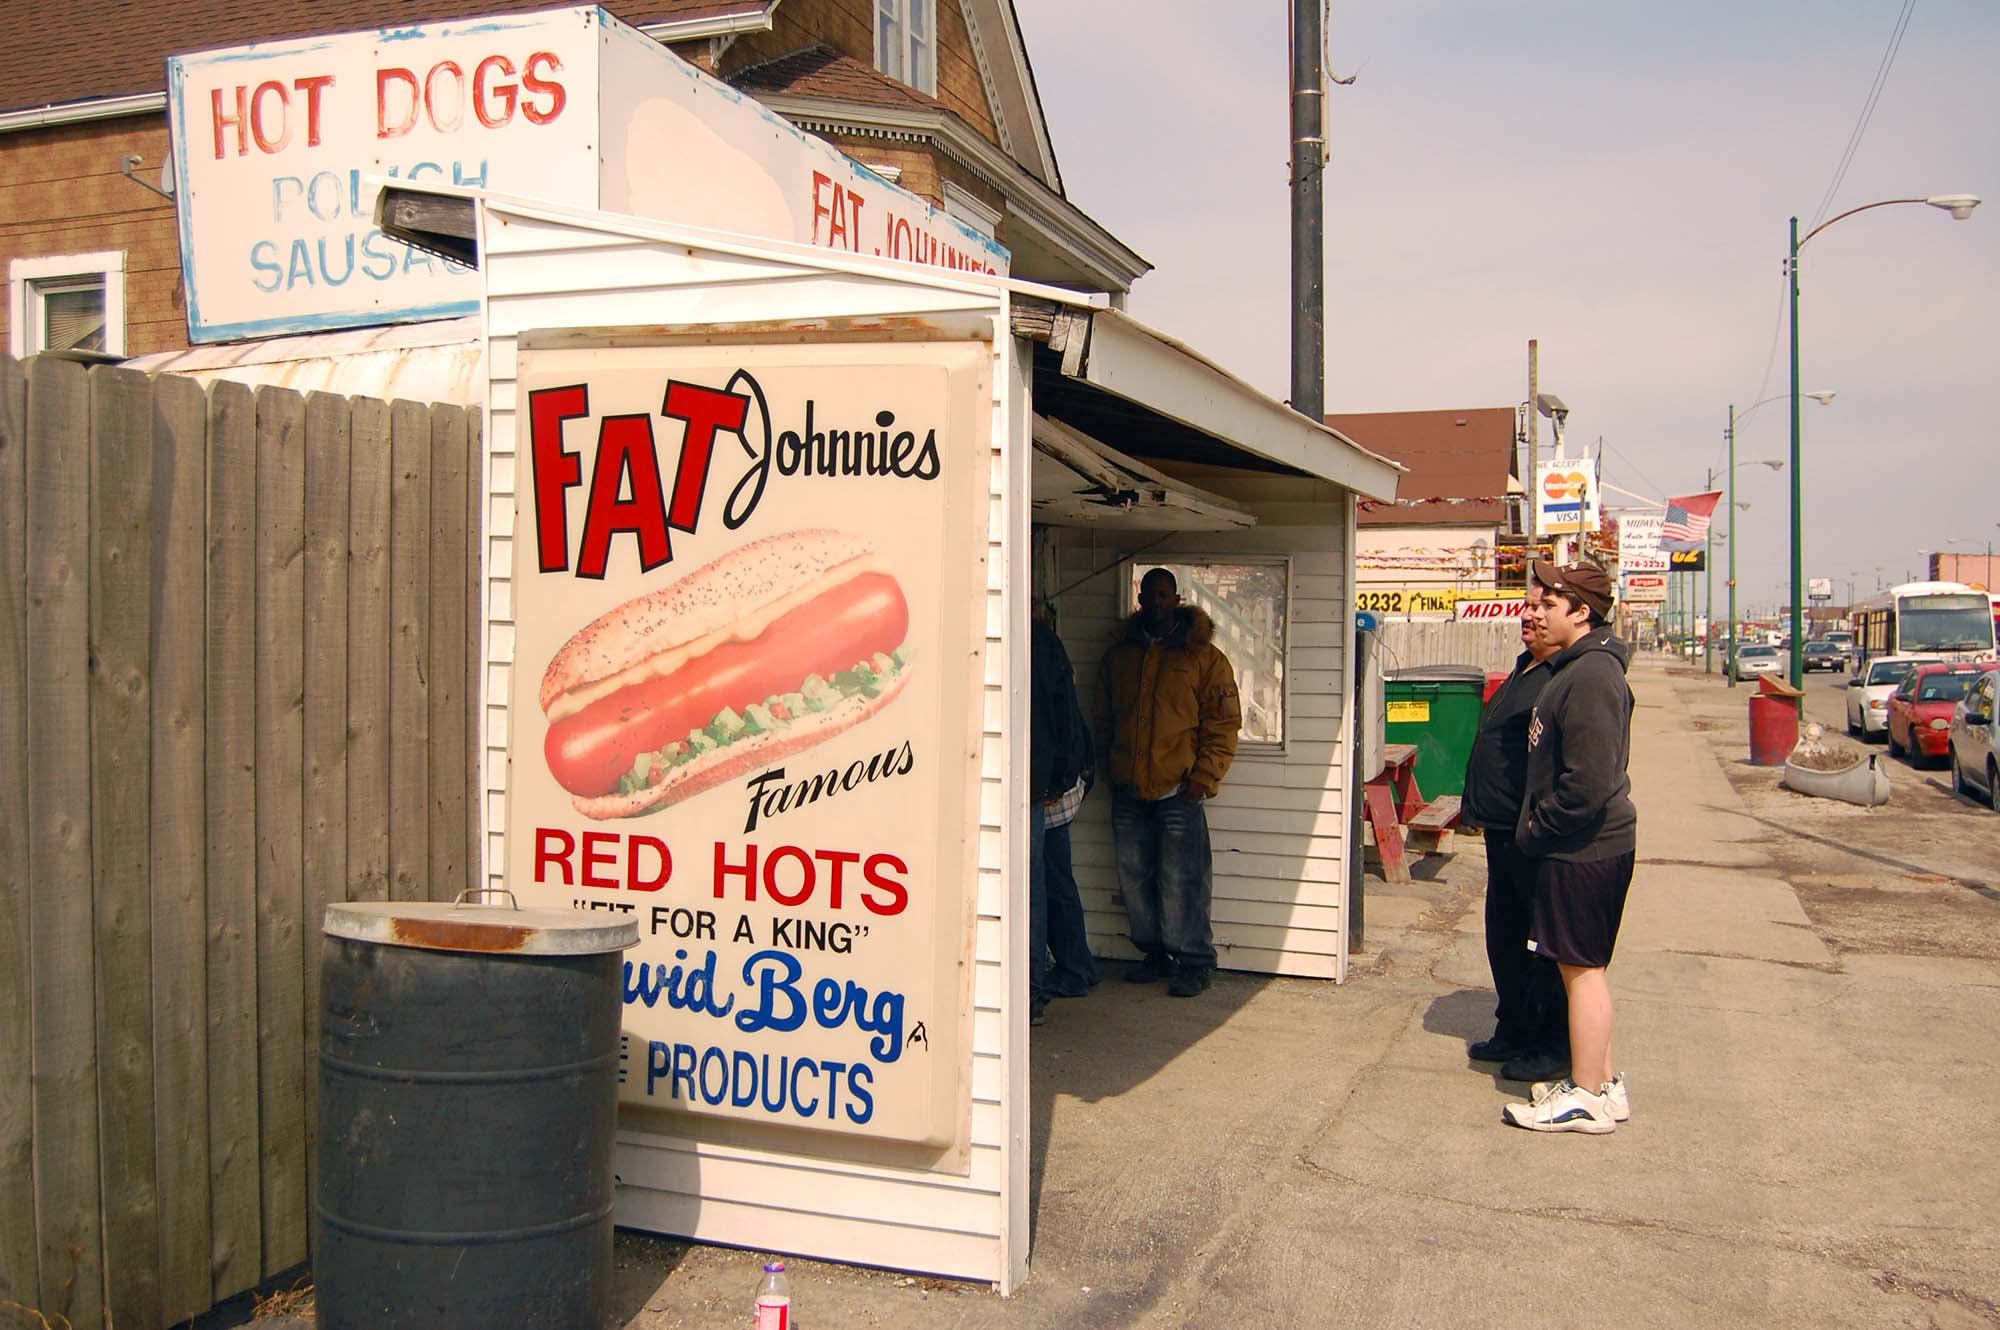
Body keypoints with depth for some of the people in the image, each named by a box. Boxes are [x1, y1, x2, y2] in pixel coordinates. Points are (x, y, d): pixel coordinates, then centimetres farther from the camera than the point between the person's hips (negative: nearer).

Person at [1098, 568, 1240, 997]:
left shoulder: (1203, 655, -1)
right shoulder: (1120, 654, 13)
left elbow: (1223, 722, -2)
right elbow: (1105, 716, 23)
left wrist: (1204, 775, -10)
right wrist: (1108, 761, 12)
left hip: (1178, 789, -5)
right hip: (1127, 789, 5)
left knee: (1181, 881, -6)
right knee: (1135, 877, 10)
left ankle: (1194, 962, 6)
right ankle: (1155, 953, 24)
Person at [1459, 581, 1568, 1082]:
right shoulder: (1525, 669, 16)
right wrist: (1482, 808, 24)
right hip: (1504, 831, 11)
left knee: (1545, 940, 1)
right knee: (1505, 935, 19)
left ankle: (1554, 1046, 14)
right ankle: (1514, 1030, 32)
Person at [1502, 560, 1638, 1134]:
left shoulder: (1591, 676, -20)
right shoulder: (1576, 667, 13)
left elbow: (1589, 783, -26)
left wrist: (1536, 830, -14)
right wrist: (1535, 826, 16)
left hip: (1585, 850, -10)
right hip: (1582, 845, 10)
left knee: (1582, 967, -1)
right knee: (1584, 966, 17)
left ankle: (1587, 1098, 8)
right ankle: (1603, 1082, 27)